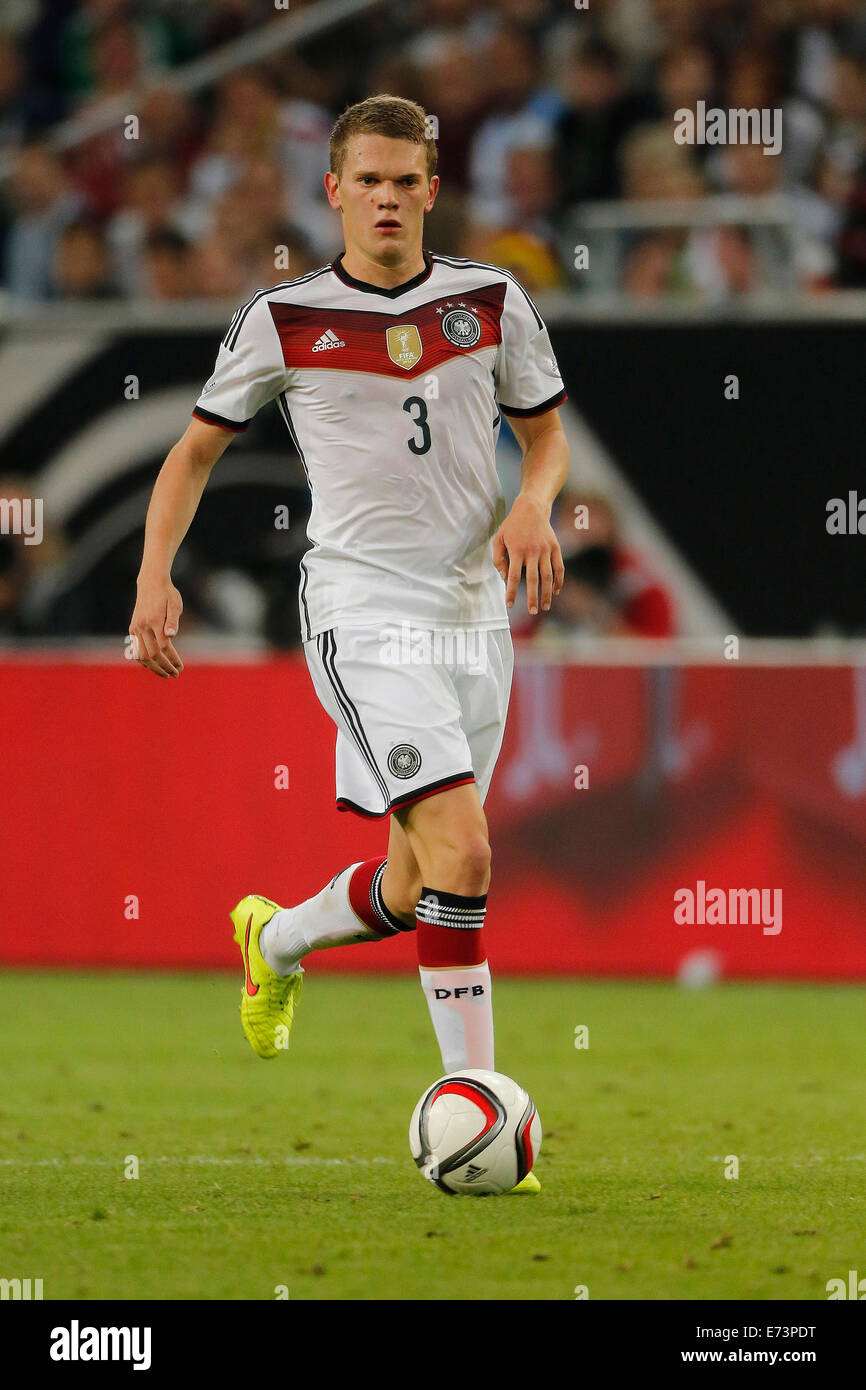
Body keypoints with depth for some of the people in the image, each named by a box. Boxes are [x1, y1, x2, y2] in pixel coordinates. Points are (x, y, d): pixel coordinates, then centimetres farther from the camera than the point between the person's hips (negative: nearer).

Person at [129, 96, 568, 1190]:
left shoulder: (493, 302, 5)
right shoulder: (282, 320, -1)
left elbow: (545, 434, 17)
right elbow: (198, 448, 10)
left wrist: (534, 504, -5)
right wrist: (155, 575, -2)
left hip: (474, 613, 5)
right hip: (362, 612, -5)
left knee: (416, 887, 12)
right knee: (462, 854, -21)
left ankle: (275, 940, 44)